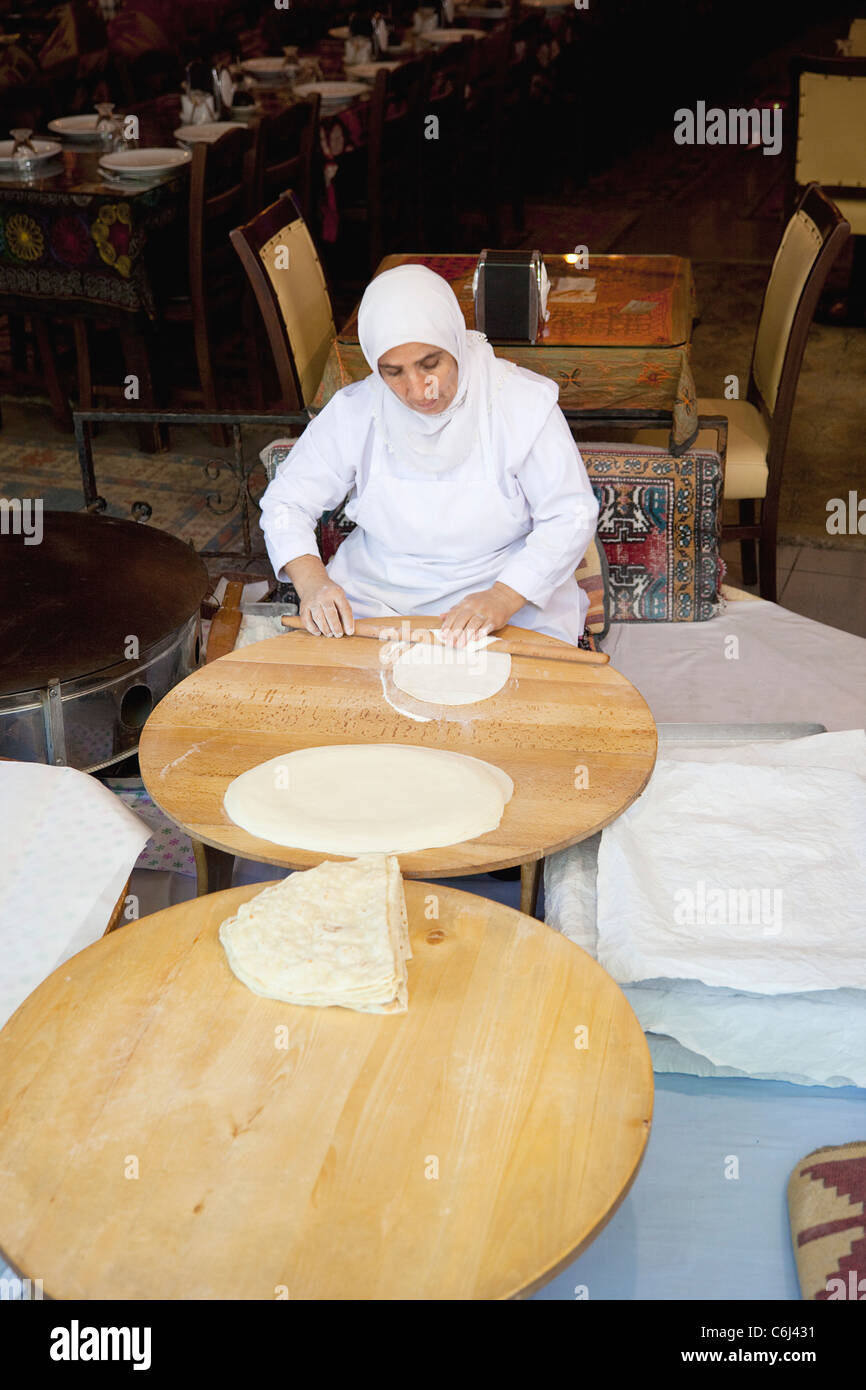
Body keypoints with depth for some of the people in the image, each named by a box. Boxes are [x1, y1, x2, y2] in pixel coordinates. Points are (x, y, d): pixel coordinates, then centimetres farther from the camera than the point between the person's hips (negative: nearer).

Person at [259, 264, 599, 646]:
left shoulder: (523, 402, -11)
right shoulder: (354, 412, -5)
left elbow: (571, 517, -11)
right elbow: (286, 501, 3)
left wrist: (503, 597, -27)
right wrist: (311, 581, -18)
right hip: (377, 596, 2)